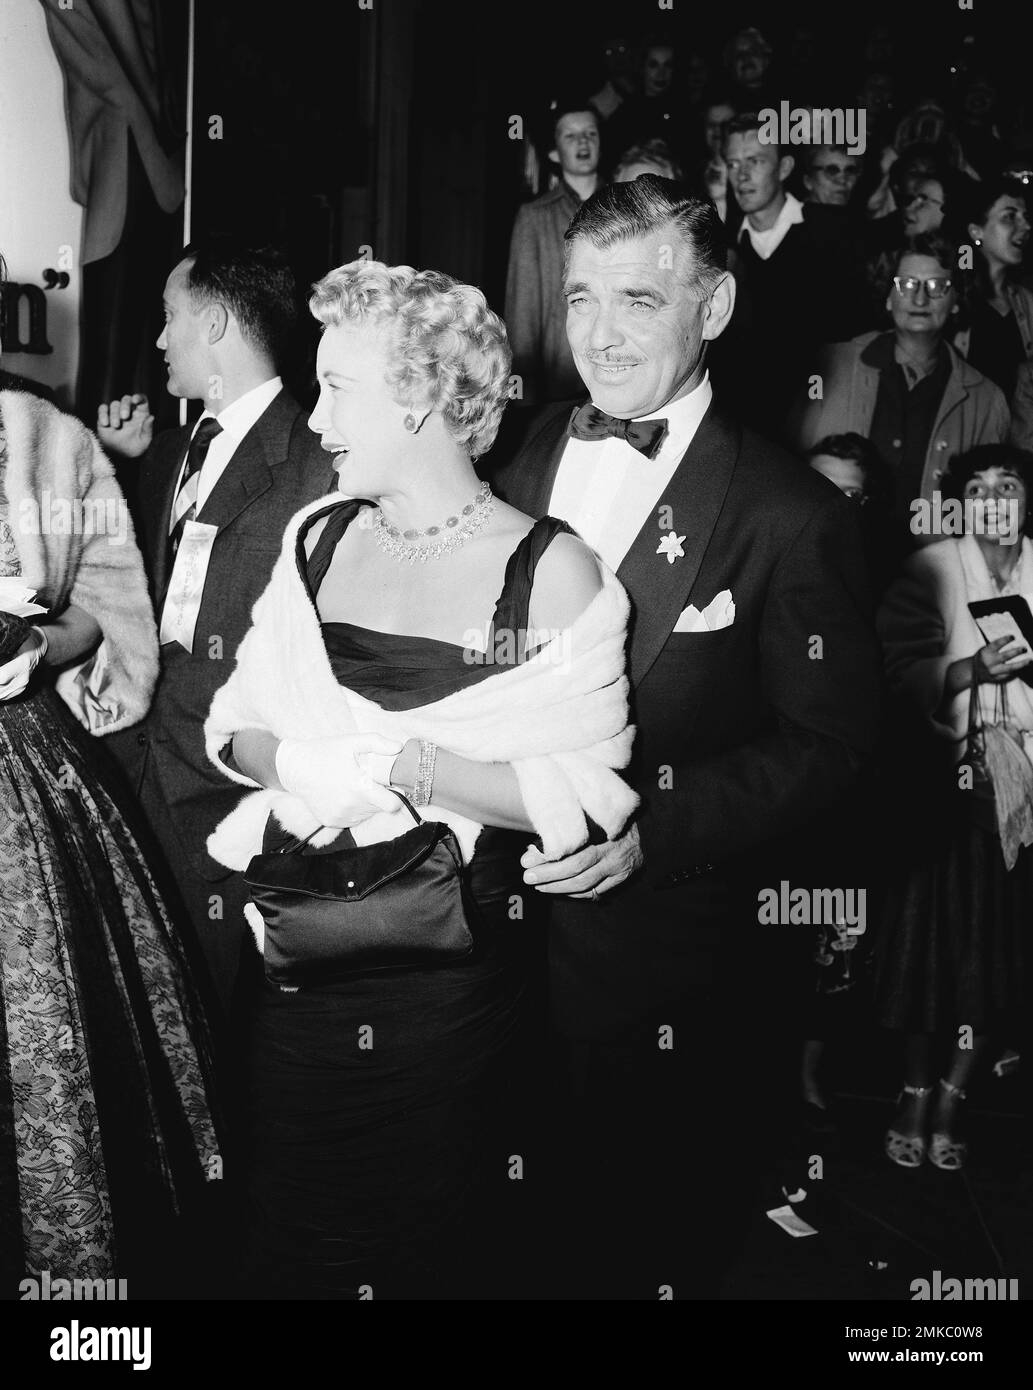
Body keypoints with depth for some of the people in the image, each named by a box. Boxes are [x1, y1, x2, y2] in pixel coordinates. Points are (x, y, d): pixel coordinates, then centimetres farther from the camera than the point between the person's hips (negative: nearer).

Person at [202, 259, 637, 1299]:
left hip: (451, 969, -4)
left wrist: (405, 765, -23)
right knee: (288, 1232, 19)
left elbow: (588, 796, -16)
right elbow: (235, 725, 6)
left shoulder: (549, 570, -12)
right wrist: (303, 765, -15)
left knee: (432, 1237, 15)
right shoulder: (315, 539, 4)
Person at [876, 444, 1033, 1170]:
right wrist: (974, 667, -22)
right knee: (934, 927, -3)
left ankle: (953, 1094, 15)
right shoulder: (929, 570, 1)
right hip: (947, 771, -2)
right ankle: (916, 1090, 14)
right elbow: (901, 671, -9)